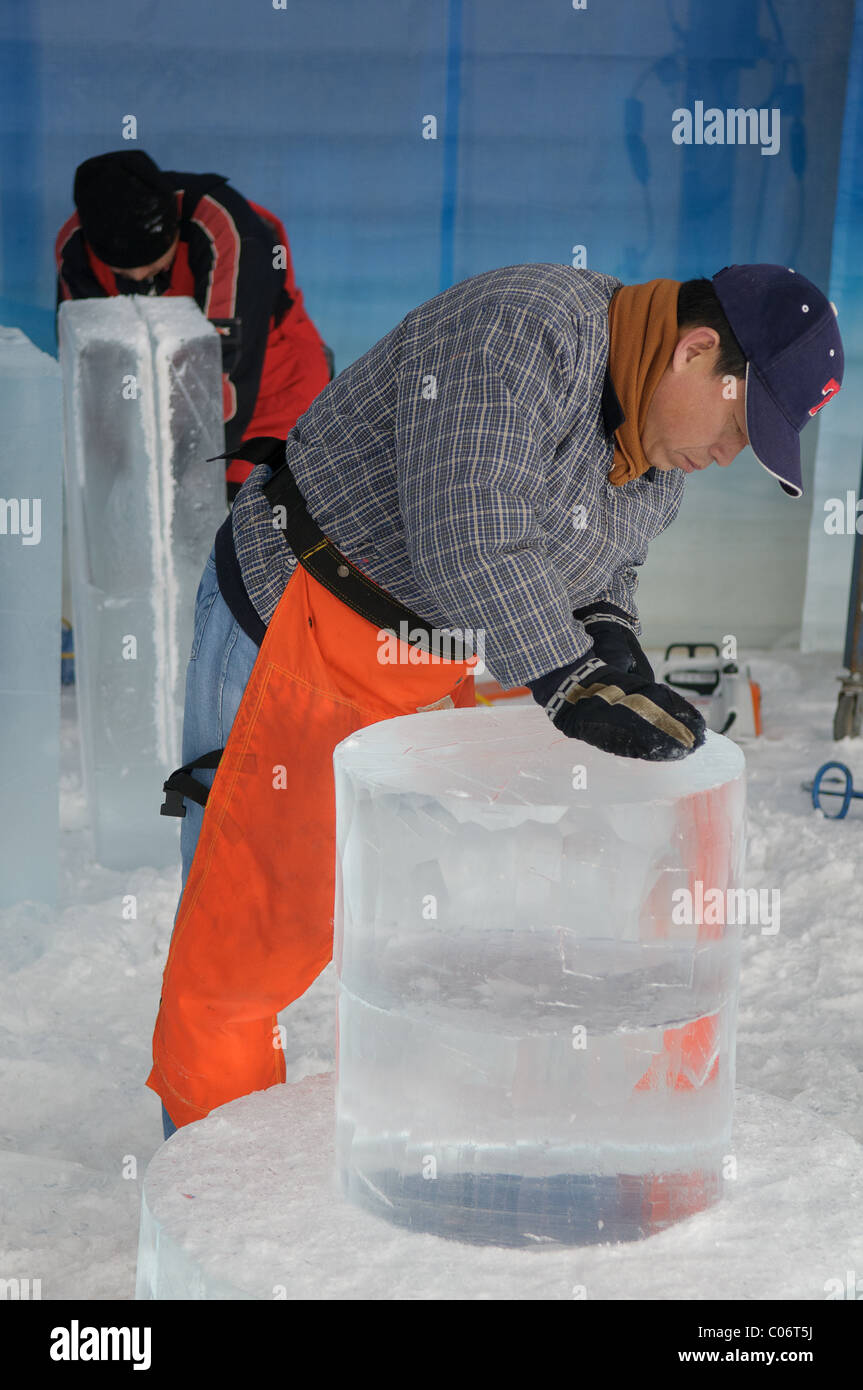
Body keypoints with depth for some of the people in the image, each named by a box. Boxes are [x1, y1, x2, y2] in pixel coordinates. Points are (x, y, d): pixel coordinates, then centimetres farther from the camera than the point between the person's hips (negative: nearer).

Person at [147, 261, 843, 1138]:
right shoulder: (521, 333, -26)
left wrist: (615, 653, -8)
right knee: (249, 931, 0)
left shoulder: (665, 439, 2)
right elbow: (469, 549, -35)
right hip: (294, 634, -8)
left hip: (436, 670, 8)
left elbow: (600, 572, 12)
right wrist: (571, 688, -33)